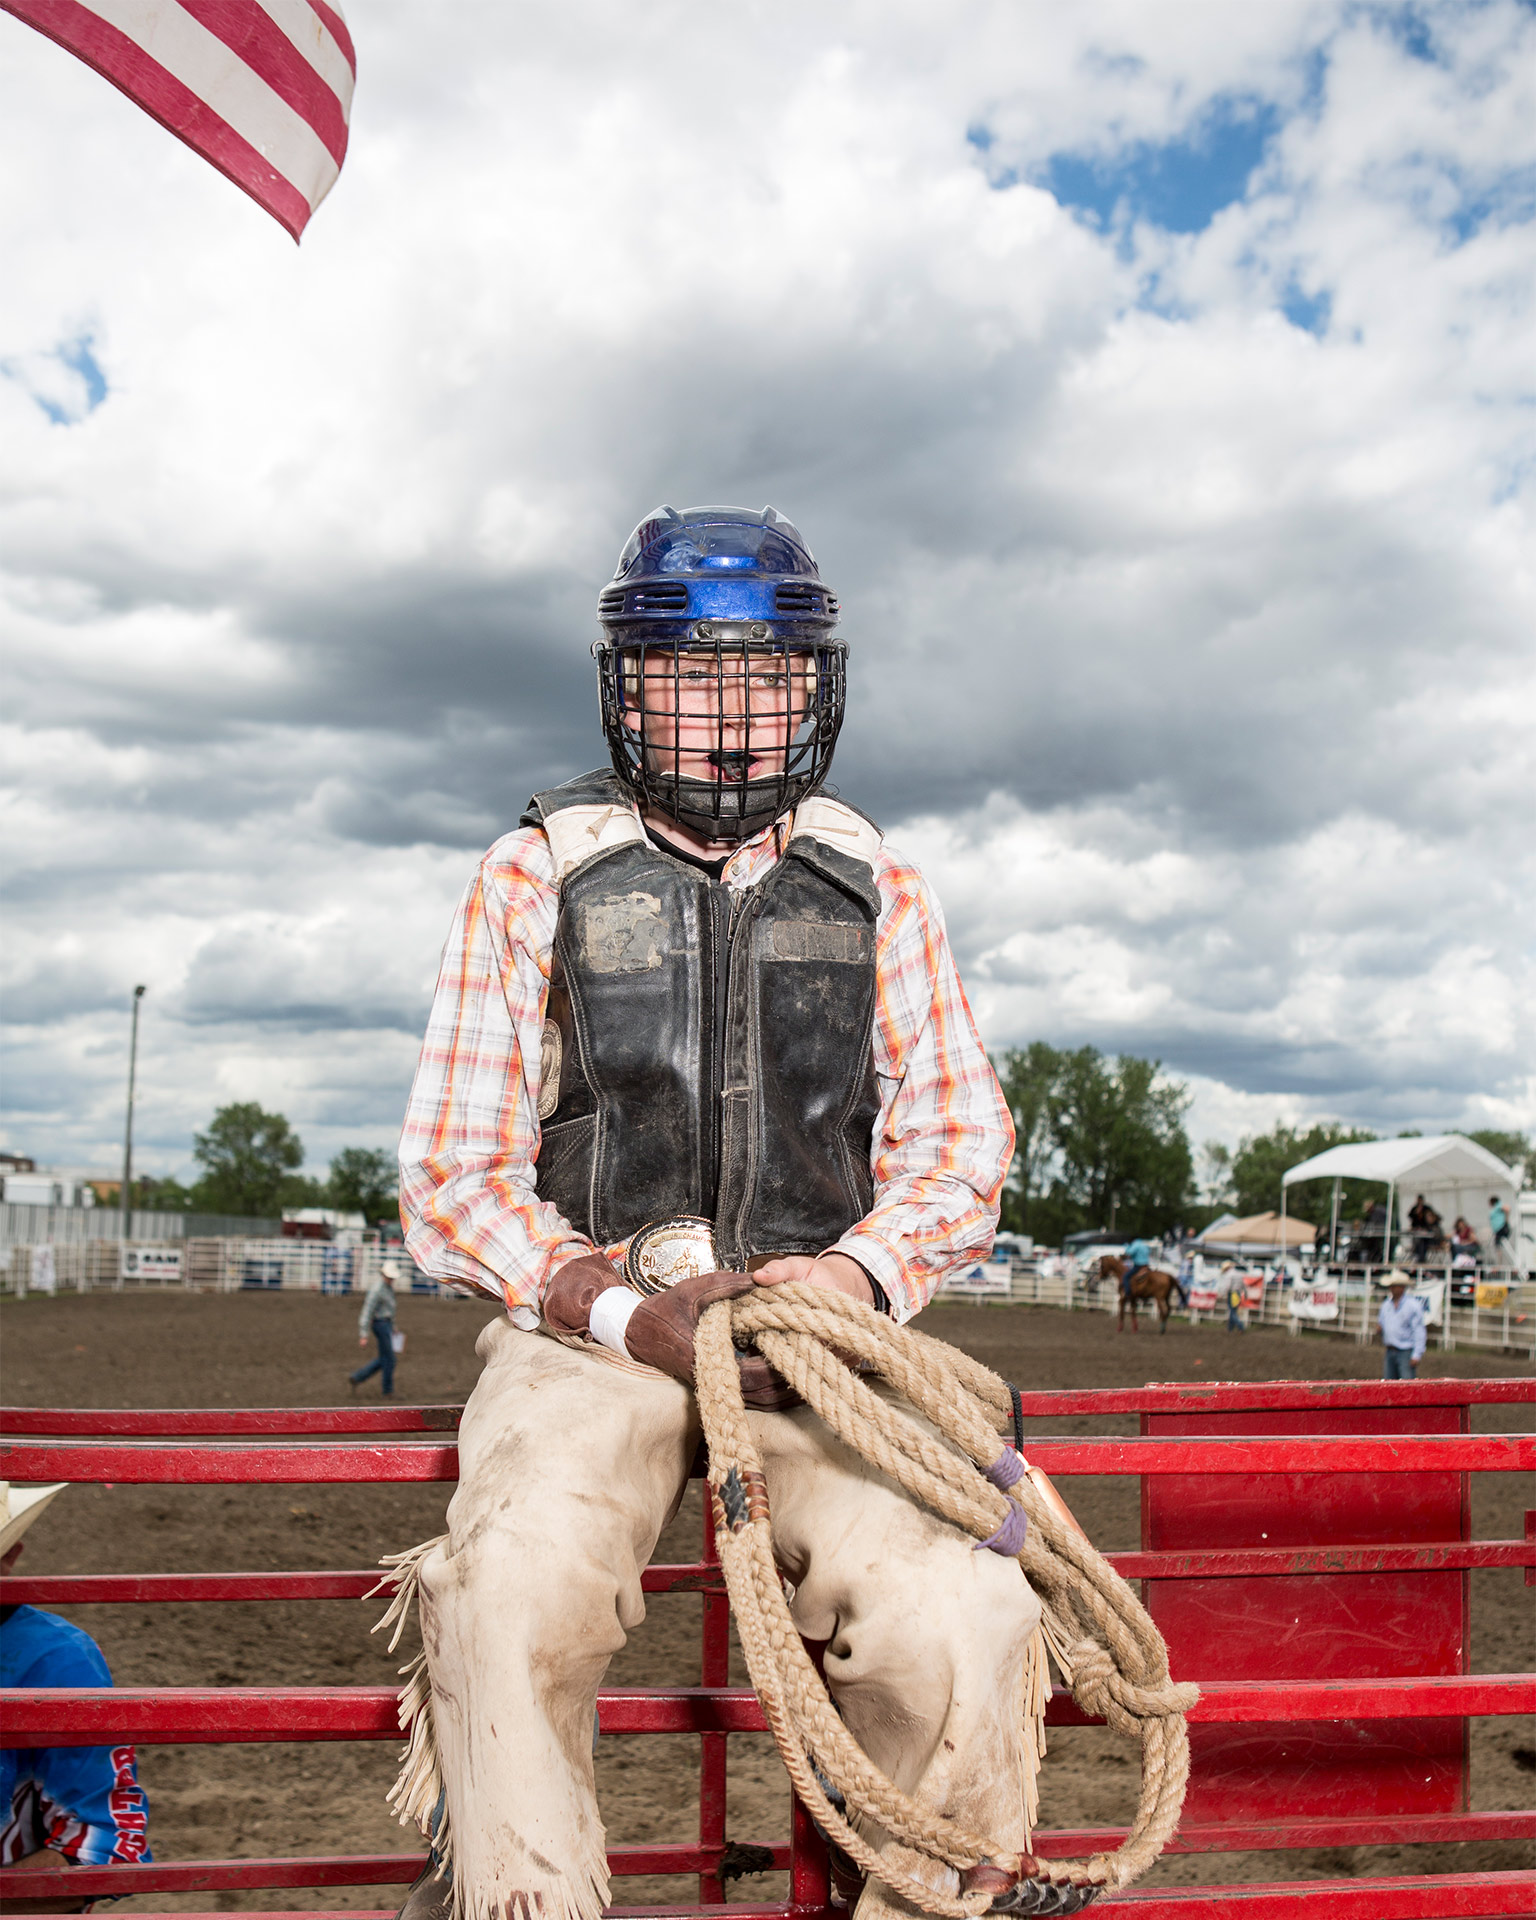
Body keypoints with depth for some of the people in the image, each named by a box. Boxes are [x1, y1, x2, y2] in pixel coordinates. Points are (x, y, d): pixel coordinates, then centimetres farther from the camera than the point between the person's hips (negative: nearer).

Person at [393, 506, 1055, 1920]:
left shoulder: (875, 889, 11)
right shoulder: (539, 879, 5)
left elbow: (961, 1135, 12)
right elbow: (452, 1180, 3)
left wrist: (862, 1271, -10)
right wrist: (624, 1315, -14)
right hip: (588, 1324, -1)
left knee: (955, 1619, -24)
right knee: (515, 1600, -31)